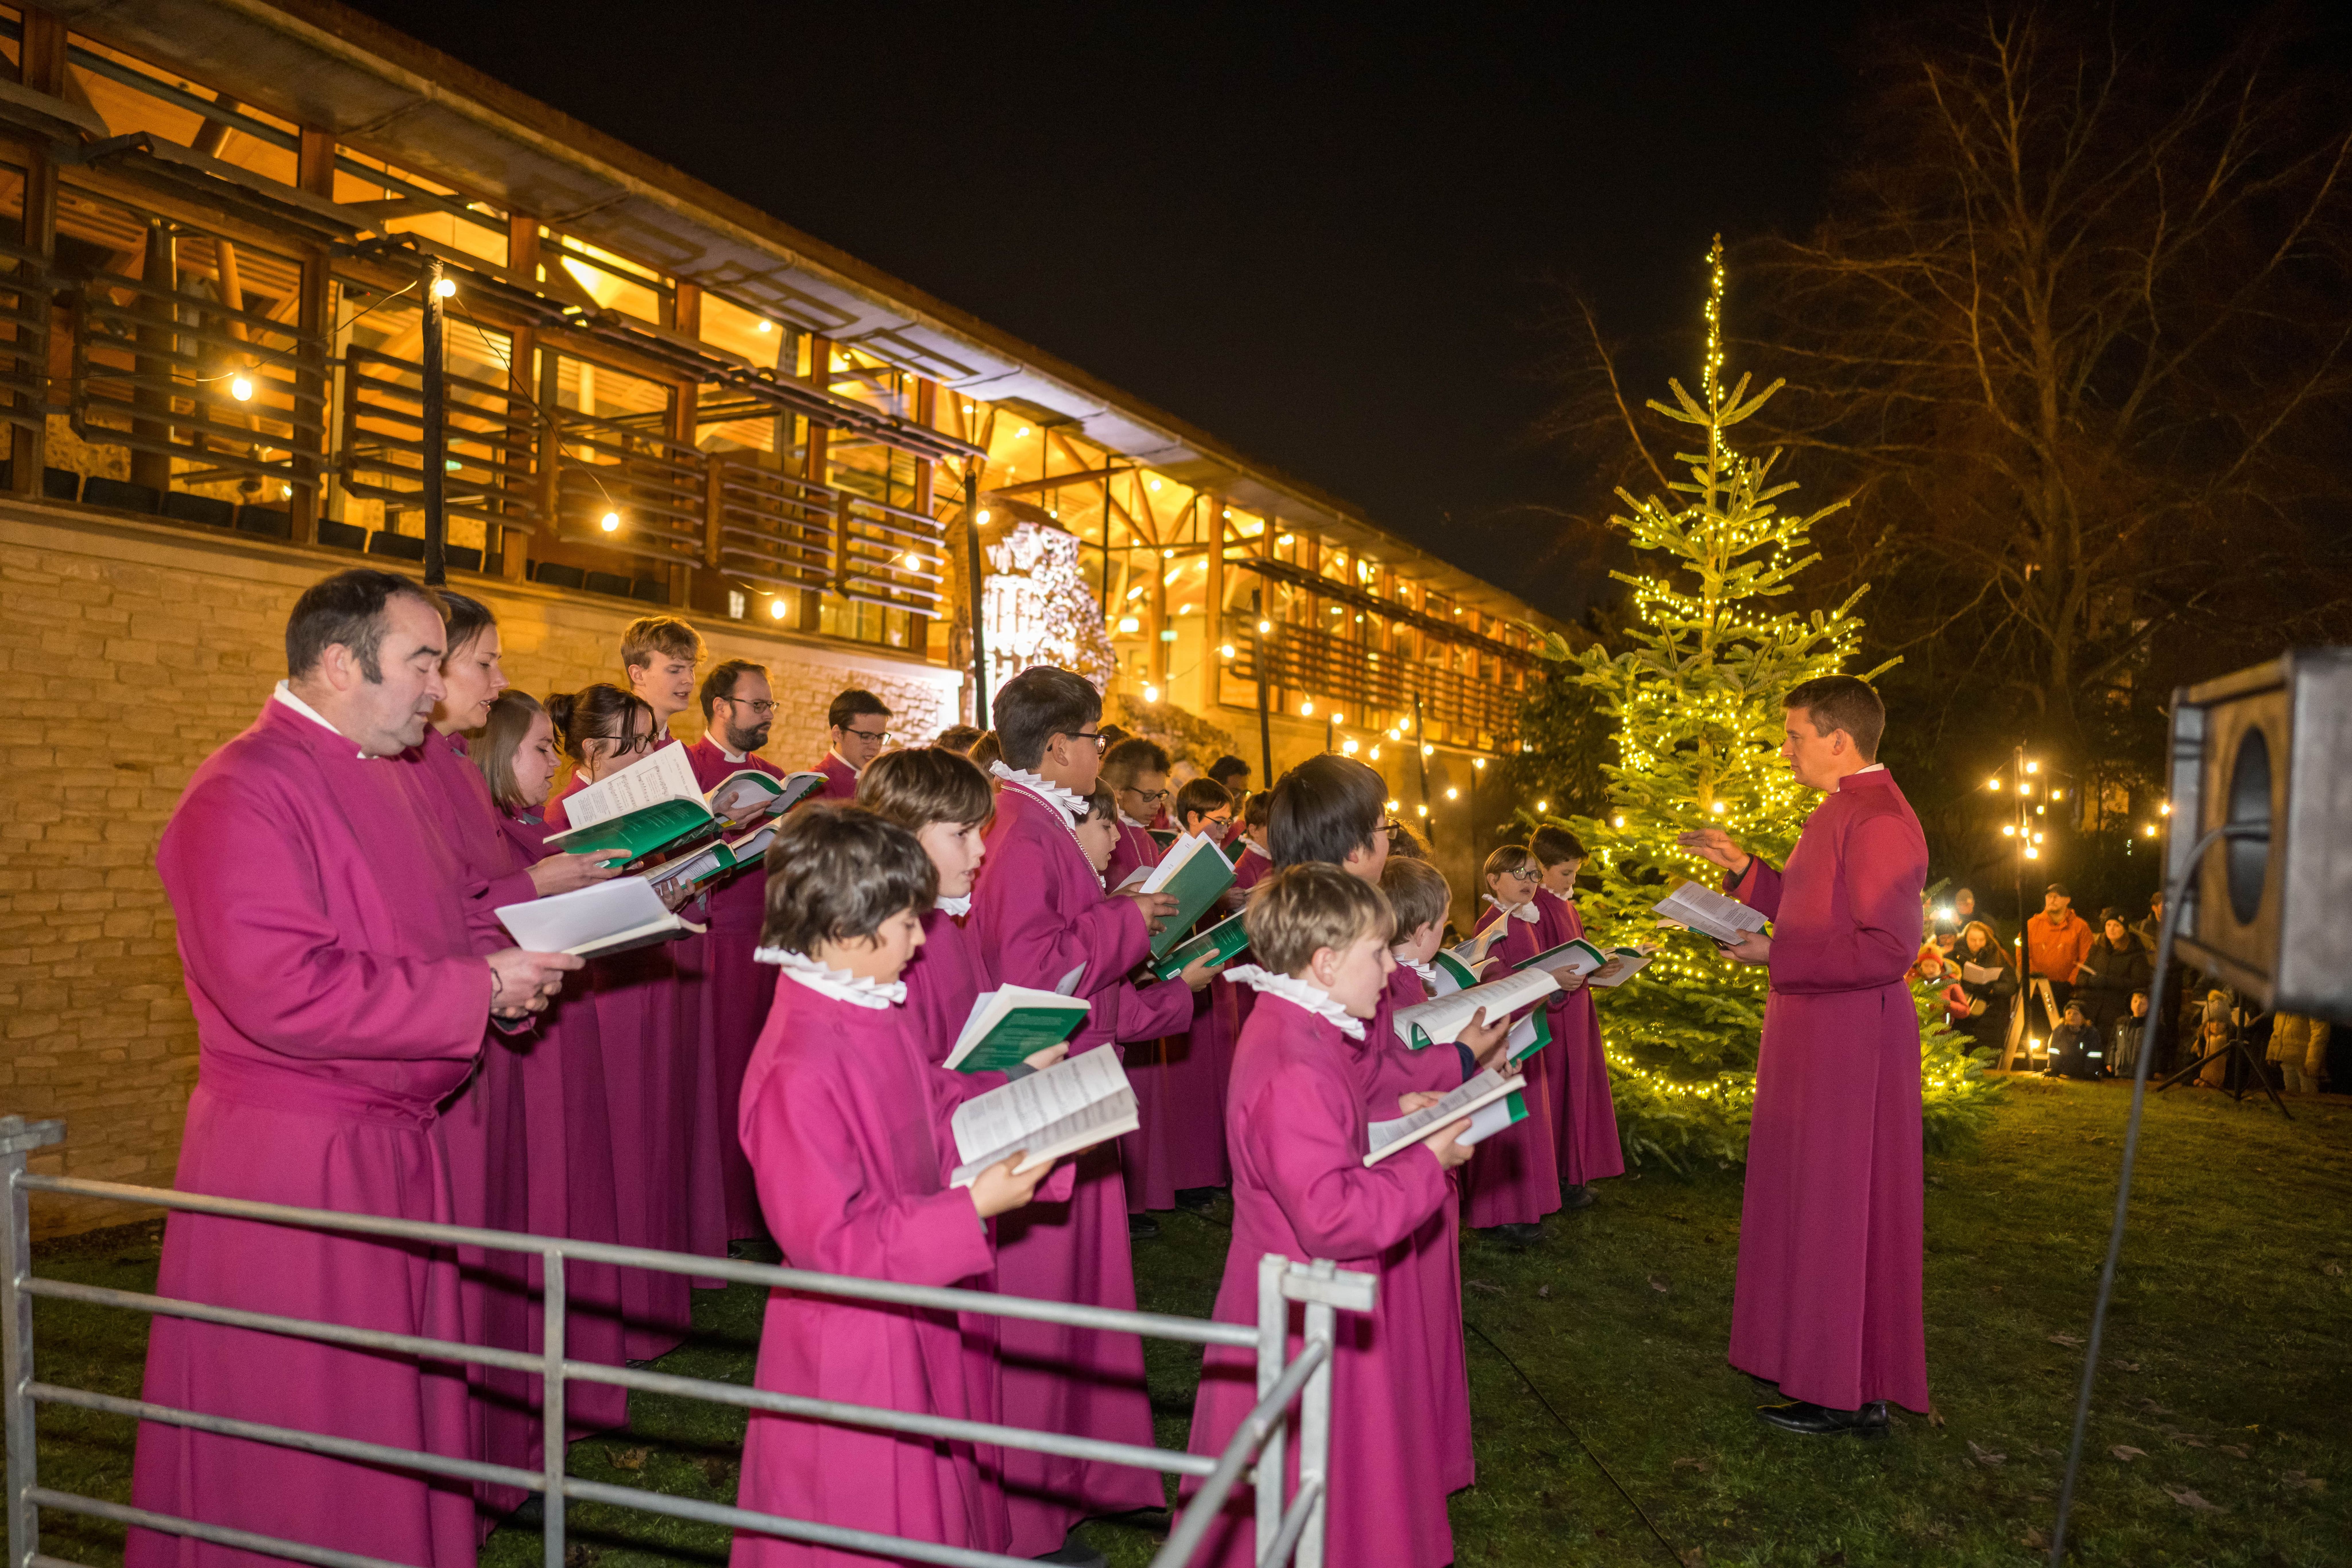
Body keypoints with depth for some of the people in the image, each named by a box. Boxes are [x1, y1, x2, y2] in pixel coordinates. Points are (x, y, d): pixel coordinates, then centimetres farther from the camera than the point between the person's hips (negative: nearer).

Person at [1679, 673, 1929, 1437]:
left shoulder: (1878, 821, -19)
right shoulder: (1841, 813, 14)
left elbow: (1889, 947, -25)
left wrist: (1775, 955, -23)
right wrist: (1743, 869, 16)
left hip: (1852, 1038, -10)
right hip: (1818, 1034, 10)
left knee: (1840, 1208, 0)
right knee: (1813, 1200, 17)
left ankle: (1852, 1396, 12)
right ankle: (1819, 1358, 30)